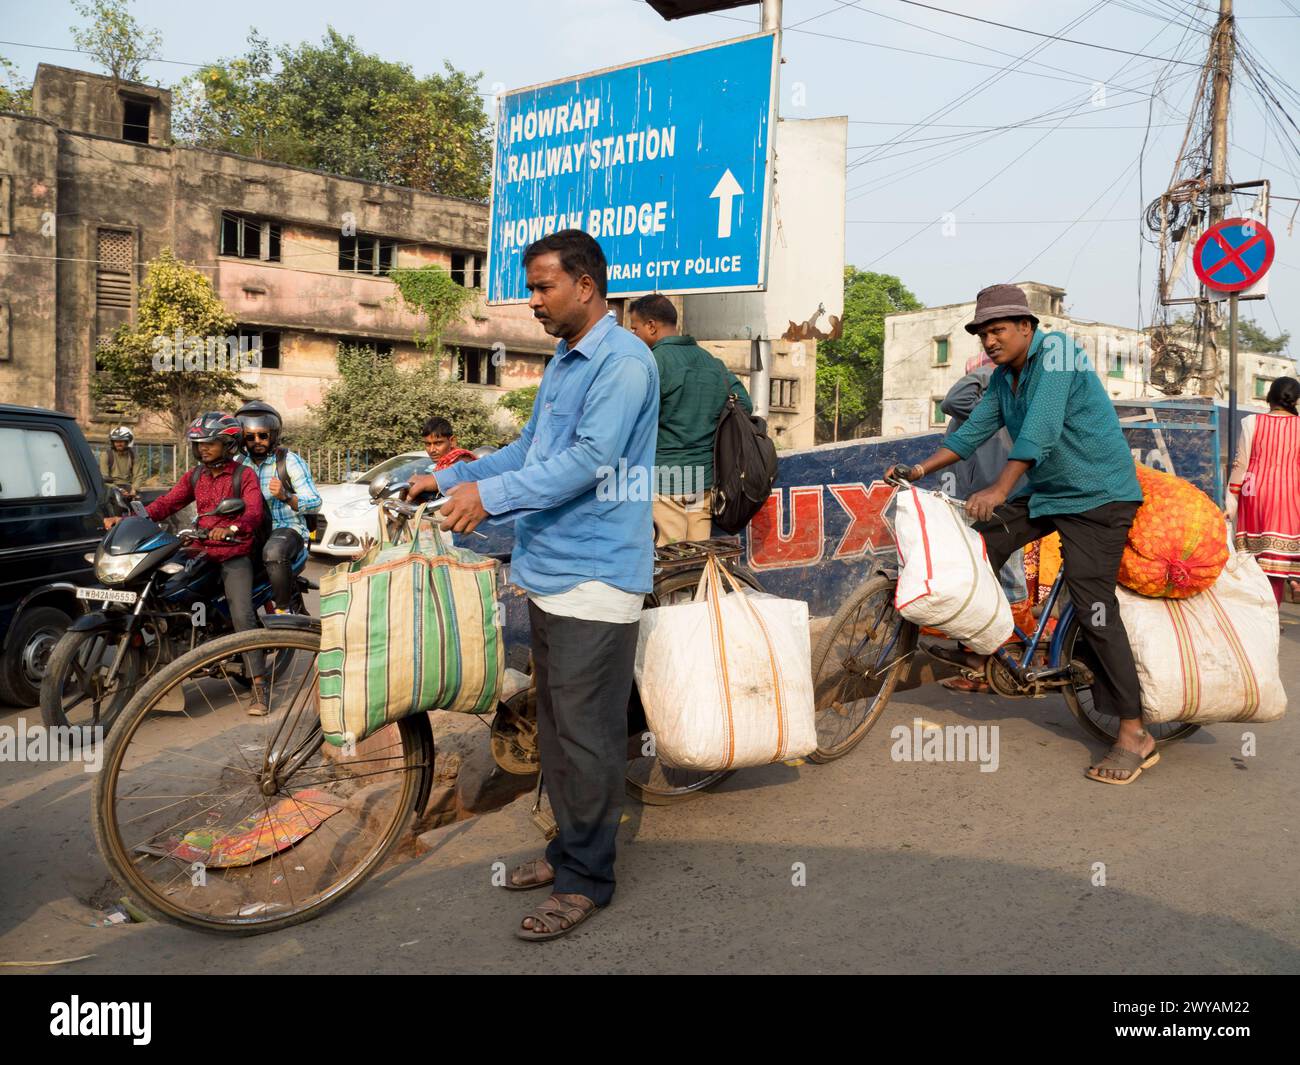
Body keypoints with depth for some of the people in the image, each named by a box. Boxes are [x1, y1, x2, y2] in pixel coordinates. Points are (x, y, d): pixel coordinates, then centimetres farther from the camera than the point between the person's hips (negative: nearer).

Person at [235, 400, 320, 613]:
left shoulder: (289, 460, -3)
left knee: (274, 551, -38)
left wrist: (286, 496, -29)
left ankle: (284, 609, -22)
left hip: (287, 529, -6)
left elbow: (315, 503, -10)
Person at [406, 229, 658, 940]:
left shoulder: (623, 362, -13)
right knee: (555, 725, 16)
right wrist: (450, 477, 12)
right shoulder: (563, 362, 19)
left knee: (586, 735, -2)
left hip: (593, 576, -10)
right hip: (548, 572, 10)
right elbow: (530, 450, 22)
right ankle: (569, 847, 30)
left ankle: (585, 879, 10)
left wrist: (491, 494, -26)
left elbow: (591, 460, -23)